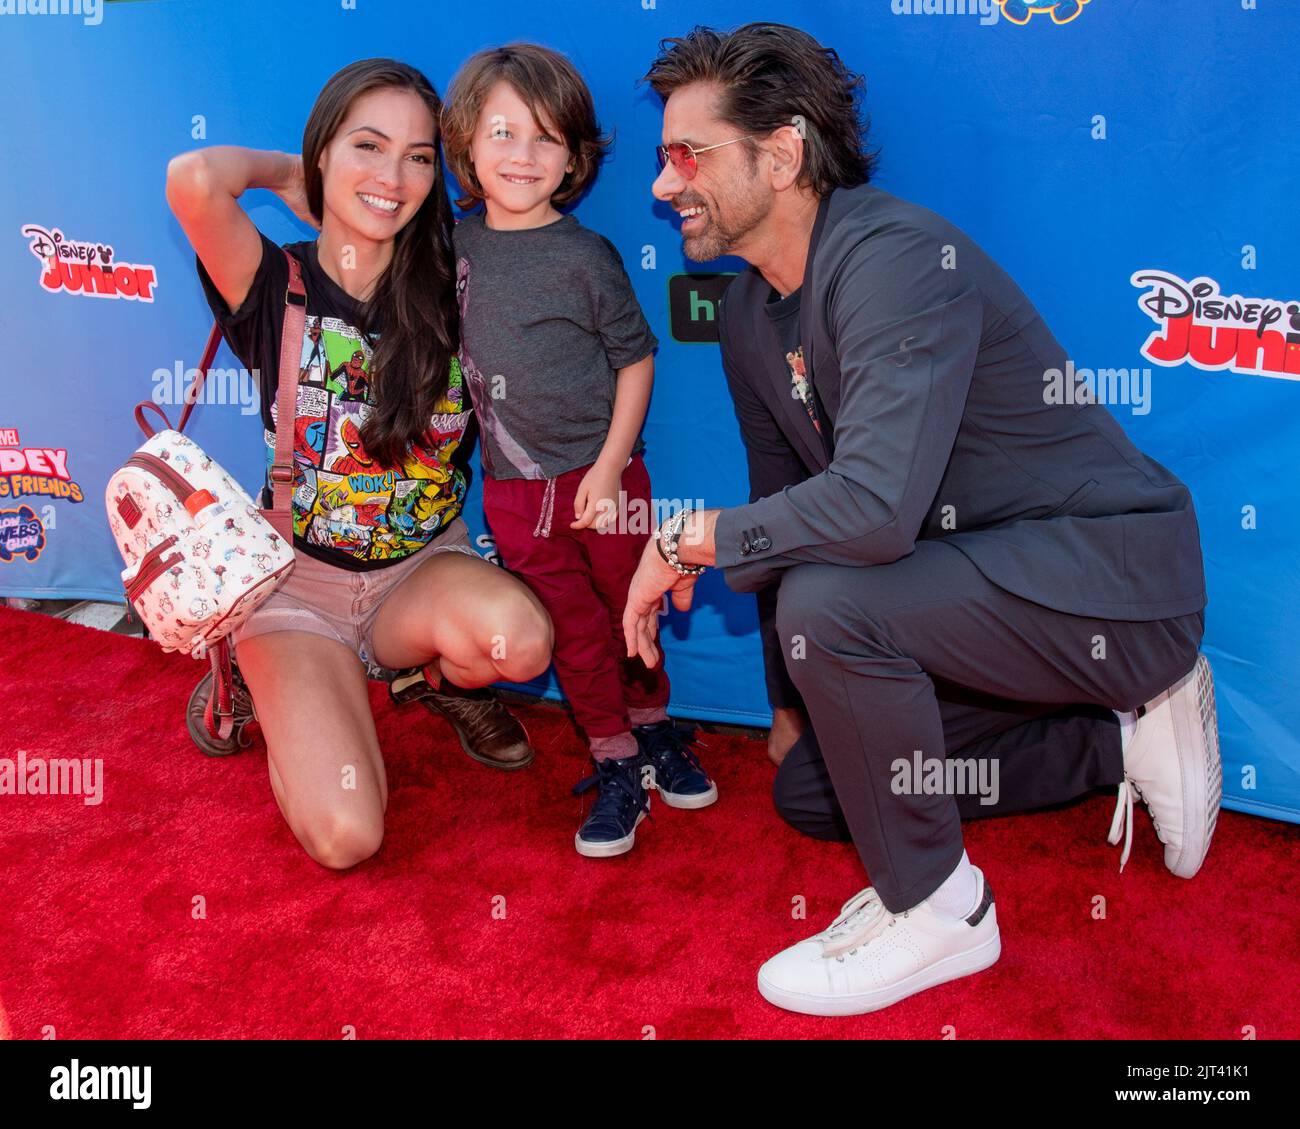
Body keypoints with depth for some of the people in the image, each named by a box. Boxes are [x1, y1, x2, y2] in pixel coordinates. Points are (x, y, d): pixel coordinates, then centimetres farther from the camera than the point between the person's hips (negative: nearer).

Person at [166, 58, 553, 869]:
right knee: (344, 836, -19)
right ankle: (271, 686, 15)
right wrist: (287, 175, -10)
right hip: (299, 581, -2)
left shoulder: (450, 290, -4)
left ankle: (439, 678, 5)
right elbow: (194, 181, -29)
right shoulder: (279, 285, -9)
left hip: (426, 567, 2)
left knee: (521, 639, -34)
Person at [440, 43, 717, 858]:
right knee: (575, 630, 10)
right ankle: (617, 768, 23)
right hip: (516, 487, 3)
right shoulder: (458, 243, 2)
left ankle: (654, 732, 35)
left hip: (601, 475, -3)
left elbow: (635, 357, -7)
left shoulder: (584, 256, -10)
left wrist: (610, 466, -12)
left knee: (628, 610, 12)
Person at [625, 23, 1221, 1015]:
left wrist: (688, 539, -22)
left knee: (829, 603, -32)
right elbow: (790, 512, 12)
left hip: (1111, 574, -10)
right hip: (974, 578, 10)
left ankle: (933, 909, -9)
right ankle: (1122, 742, 16)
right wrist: (790, 703, 17)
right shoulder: (751, 312, 4)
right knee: (809, 788, 13)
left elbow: (876, 507, -38)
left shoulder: (897, 258, -25)